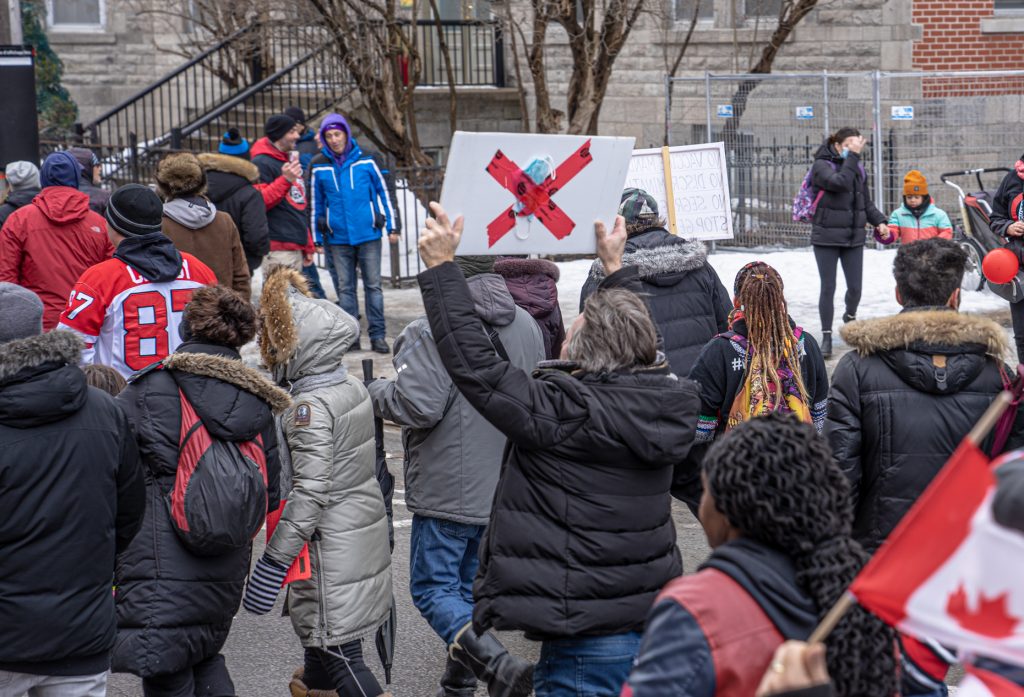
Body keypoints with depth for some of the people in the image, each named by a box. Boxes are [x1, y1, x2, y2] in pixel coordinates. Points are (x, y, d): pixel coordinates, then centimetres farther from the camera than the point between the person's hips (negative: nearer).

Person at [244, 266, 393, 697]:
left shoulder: (309, 407, -20)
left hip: (331, 544, -9)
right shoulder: (353, 387, 6)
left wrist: (273, 560, -21)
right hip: (365, 528, 9)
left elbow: (309, 491, -24)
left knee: (337, 648, -6)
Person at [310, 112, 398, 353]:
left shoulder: (365, 161, -1)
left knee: (373, 285, 1)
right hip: (338, 239, 1)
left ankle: (377, 335, 5)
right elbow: (316, 204, 9)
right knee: (345, 288, 6)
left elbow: (383, 193, 7)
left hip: (368, 235, -1)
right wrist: (317, 238, 9)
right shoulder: (319, 167, 2)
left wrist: (391, 227, 5)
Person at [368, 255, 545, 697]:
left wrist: (375, 393, -7)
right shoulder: (525, 326, 6)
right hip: (506, 489, 8)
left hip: (448, 493, -7)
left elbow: (417, 406, -26)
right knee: (473, 585, 20)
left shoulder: (434, 332, -22)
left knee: (433, 587, 3)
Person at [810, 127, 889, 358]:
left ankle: (850, 316, 37)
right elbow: (840, 182, -28)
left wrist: (879, 222, 3)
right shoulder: (821, 165, -8)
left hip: (854, 237, 4)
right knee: (828, 288, -1)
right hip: (827, 237, -4)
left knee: (855, 287, 4)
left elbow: (866, 203, 18)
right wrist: (852, 156, -24)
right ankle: (826, 337, 10)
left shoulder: (858, 168, 9)